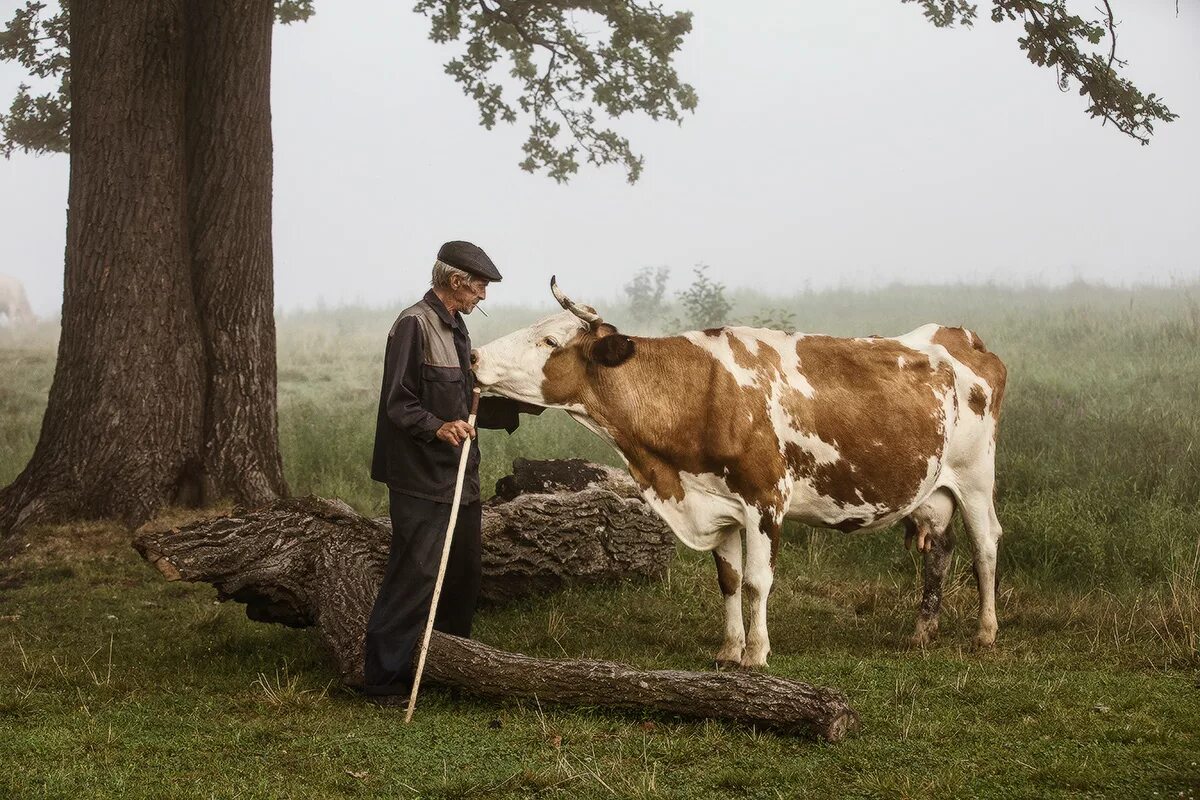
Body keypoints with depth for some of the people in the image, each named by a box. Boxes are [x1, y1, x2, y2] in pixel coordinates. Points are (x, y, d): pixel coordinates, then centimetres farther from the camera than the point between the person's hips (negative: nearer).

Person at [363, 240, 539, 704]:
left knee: (463, 578, 14)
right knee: (415, 577, -10)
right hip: (421, 479, -10)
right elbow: (399, 404, -16)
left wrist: (523, 405, 20)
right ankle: (384, 682, -5)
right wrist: (437, 428, -31)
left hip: (459, 478, 10)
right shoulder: (414, 325, -11)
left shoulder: (454, 329, 19)